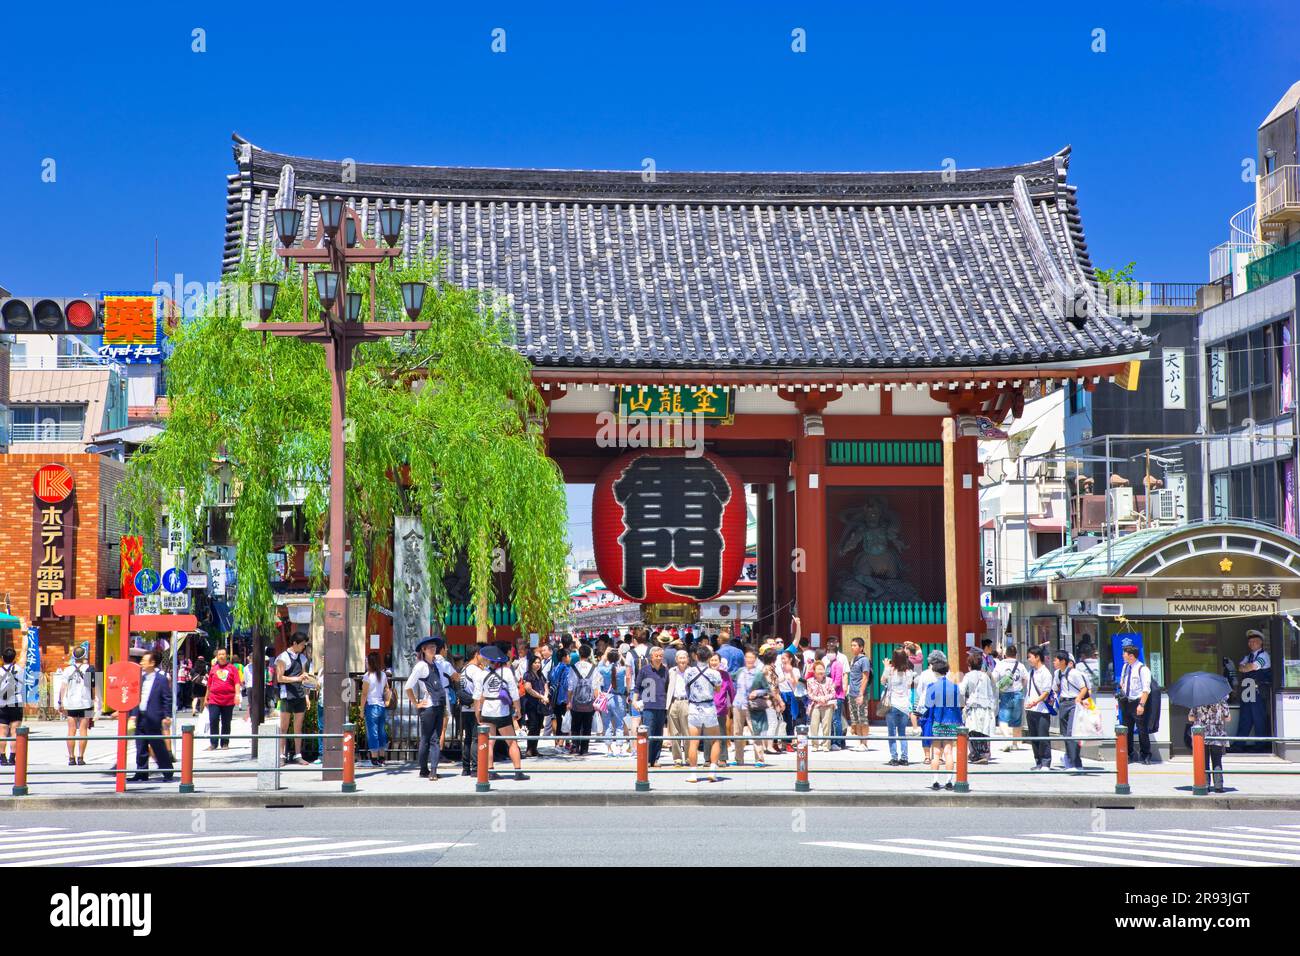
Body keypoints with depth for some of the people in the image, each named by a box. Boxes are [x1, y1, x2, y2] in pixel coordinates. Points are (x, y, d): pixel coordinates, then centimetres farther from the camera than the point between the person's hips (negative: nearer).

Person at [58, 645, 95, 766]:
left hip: (70, 703, 1)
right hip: (85, 703, -1)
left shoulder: (68, 670, 1)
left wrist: (61, 703, -2)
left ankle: (71, 757, 3)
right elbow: (93, 687, 3)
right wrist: (93, 700, 14)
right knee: (83, 730, 2)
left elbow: (63, 687, -4)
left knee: (71, 730, 4)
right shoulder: (89, 669, -1)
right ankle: (80, 757, -3)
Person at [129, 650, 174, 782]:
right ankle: (141, 774, 14)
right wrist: (134, 714, 10)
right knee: (141, 748, 8)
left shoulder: (161, 679, -8)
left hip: (153, 718, -7)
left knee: (159, 747, 0)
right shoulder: (141, 678, 11)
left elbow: (167, 699, -8)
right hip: (140, 718, 7)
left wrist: (167, 717, -12)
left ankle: (167, 773, 11)